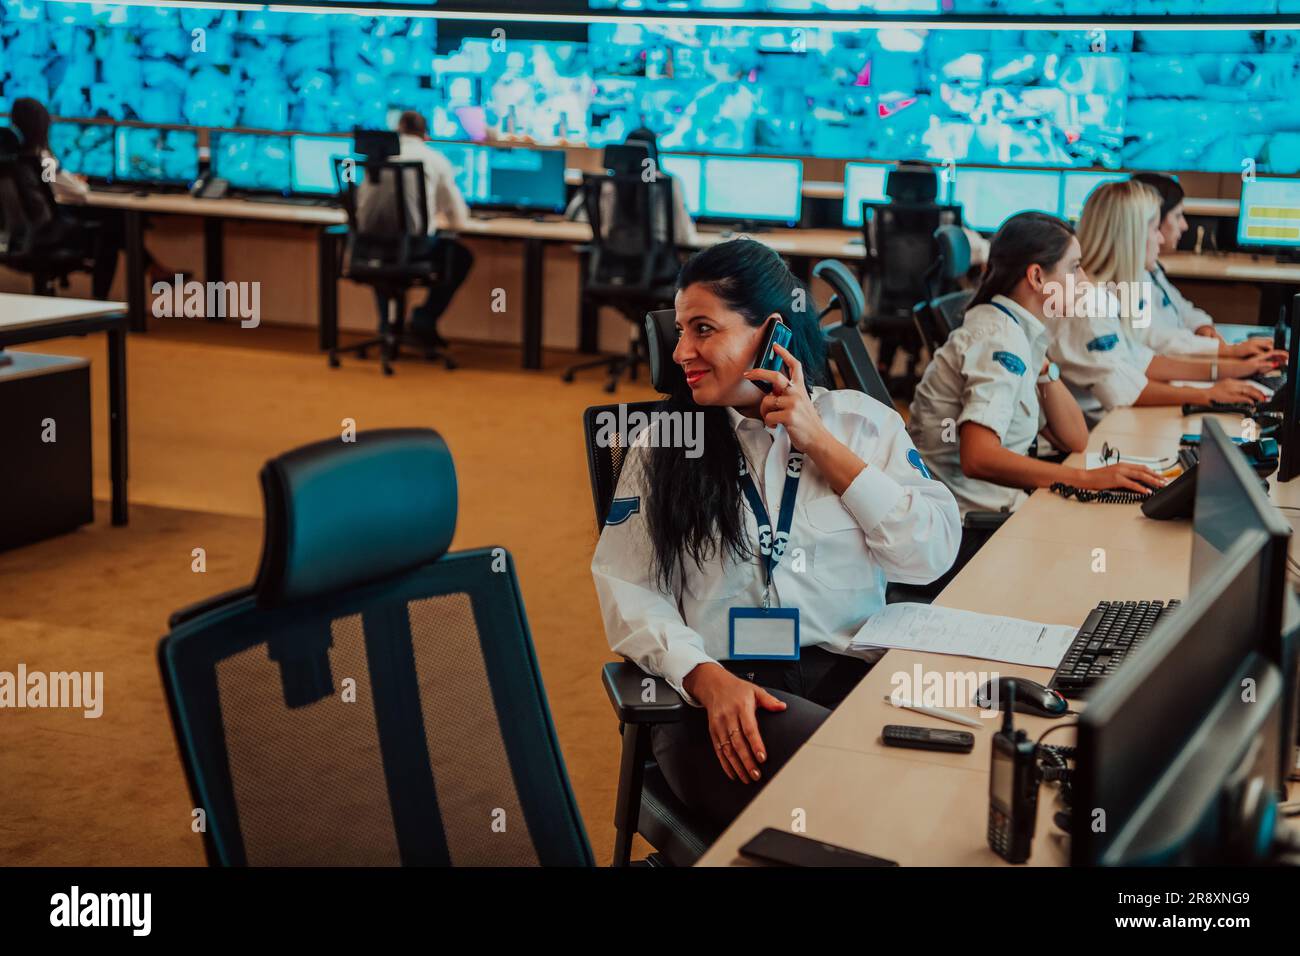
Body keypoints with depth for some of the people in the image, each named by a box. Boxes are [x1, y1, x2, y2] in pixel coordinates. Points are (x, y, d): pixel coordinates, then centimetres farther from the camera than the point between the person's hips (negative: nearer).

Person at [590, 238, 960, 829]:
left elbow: (933, 555, 1)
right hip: (717, 687, -2)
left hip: (850, 670, 2)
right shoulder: (666, 440, 11)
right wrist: (707, 678, -17)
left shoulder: (863, 422, 12)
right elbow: (628, 588, 1)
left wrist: (821, 444, -1)